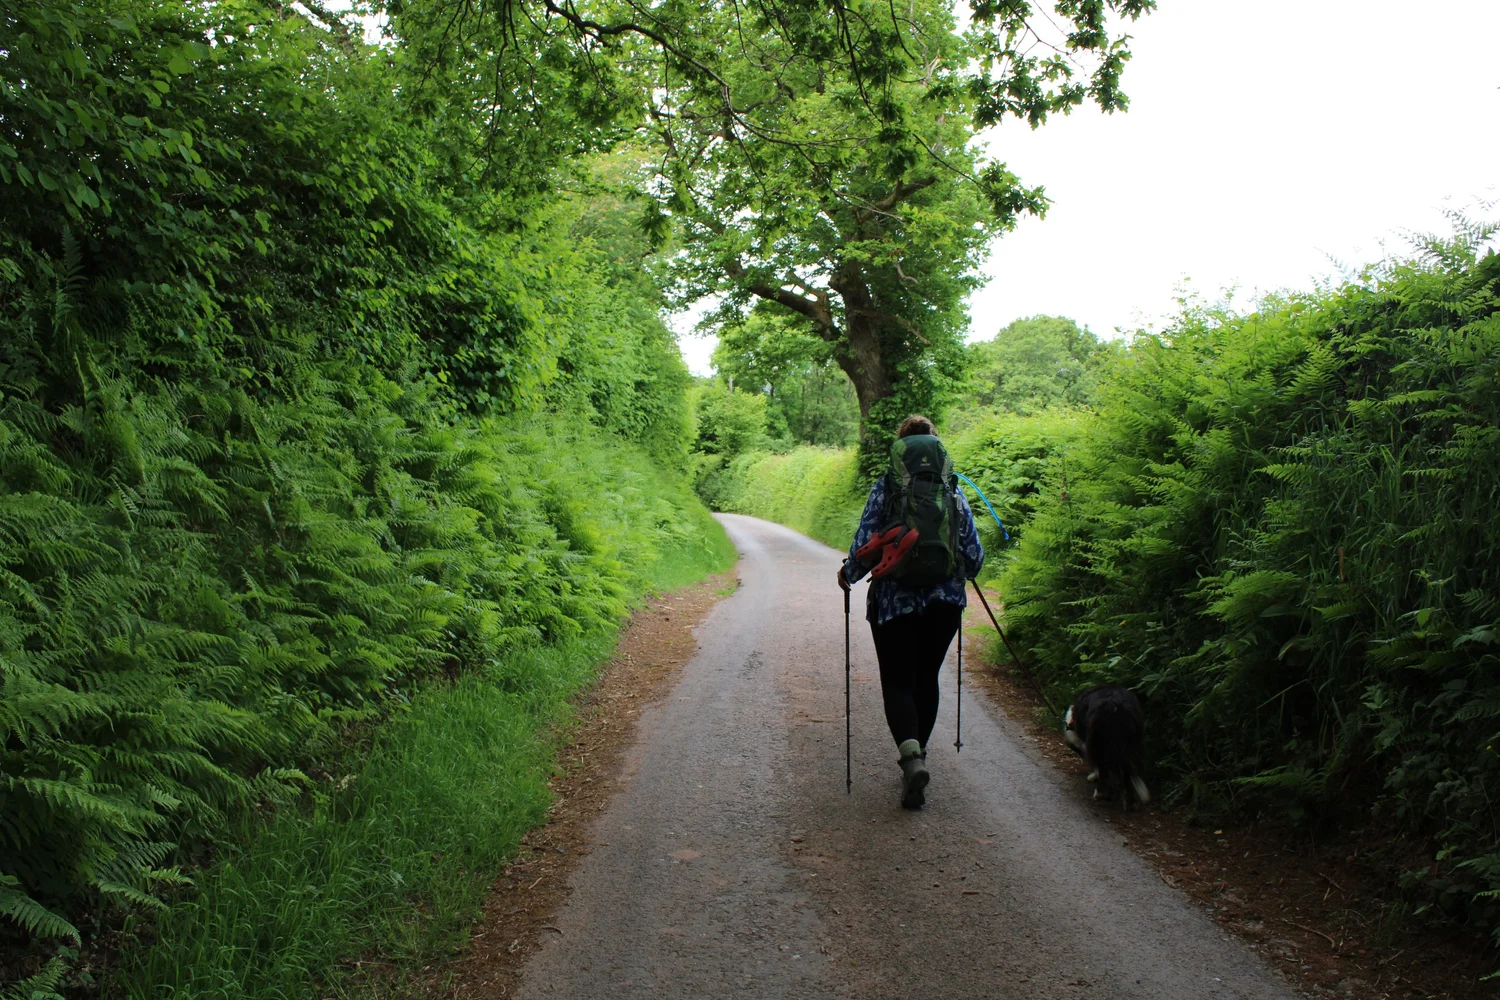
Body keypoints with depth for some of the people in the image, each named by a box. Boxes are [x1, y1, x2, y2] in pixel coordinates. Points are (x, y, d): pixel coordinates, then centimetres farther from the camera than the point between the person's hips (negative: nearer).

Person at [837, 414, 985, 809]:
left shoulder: (885, 487, -7)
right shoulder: (953, 489, 1)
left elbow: (865, 543, -12)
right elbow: (974, 551, 1)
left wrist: (848, 575, 7)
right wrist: (963, 573, 23)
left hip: (894, 599, -3)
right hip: (945, 600, 3)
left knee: (897, 681, 4)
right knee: (927, 677, 19)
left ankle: (912, 757, -18)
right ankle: (917, 755, 27)